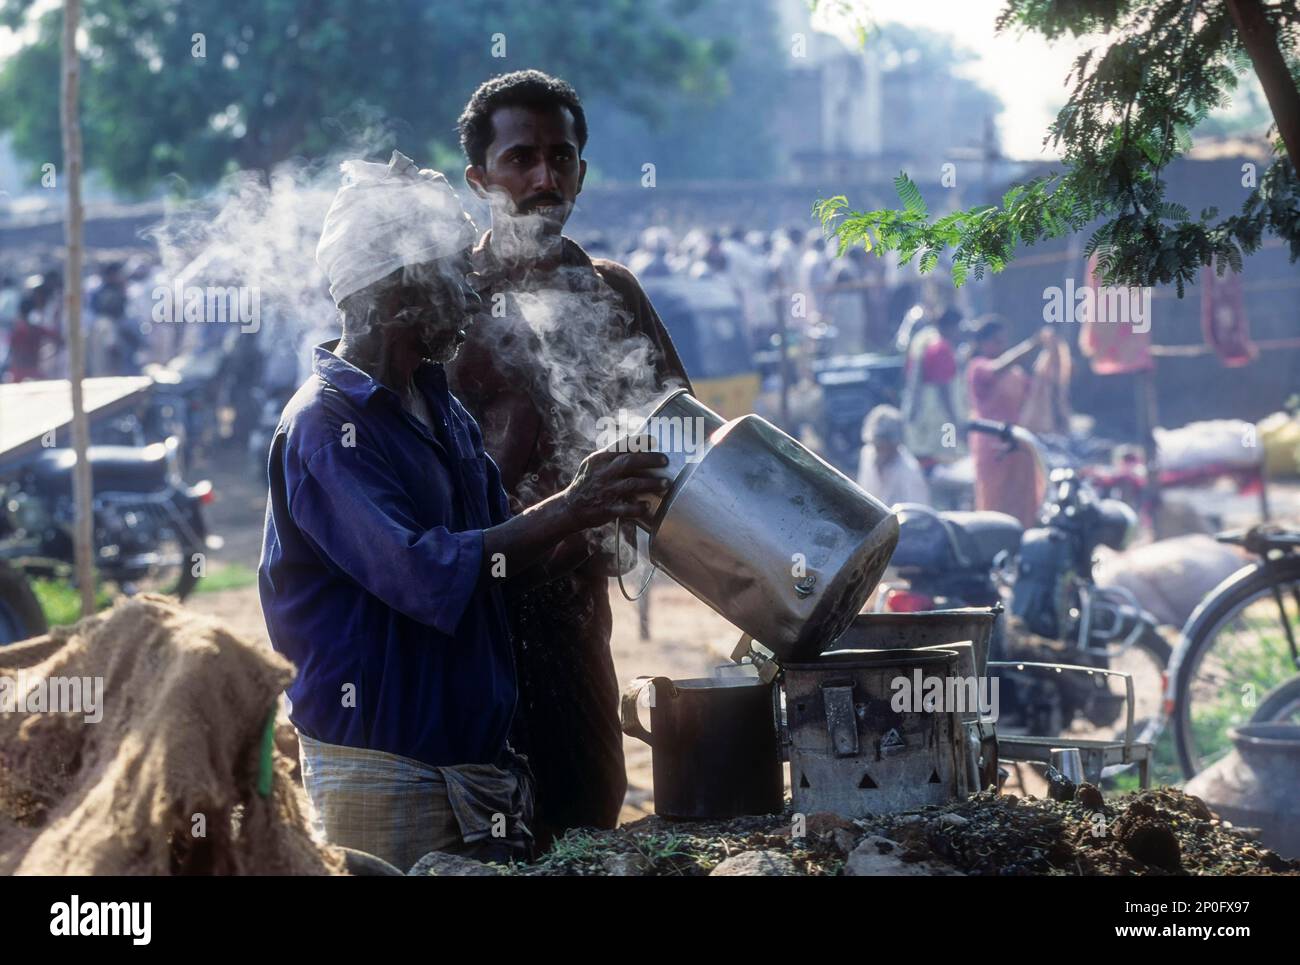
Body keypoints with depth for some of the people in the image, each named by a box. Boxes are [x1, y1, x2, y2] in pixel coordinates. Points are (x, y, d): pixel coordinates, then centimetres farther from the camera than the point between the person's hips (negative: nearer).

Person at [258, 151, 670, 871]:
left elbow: (501, 556, 17)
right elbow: (423, 573, -25)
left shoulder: (440, 407, 13)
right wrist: (565, 512, -23)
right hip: (382, 764, -8)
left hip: (474, 749, 8)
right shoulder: (326, 422, -15)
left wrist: (589, 500, 0)